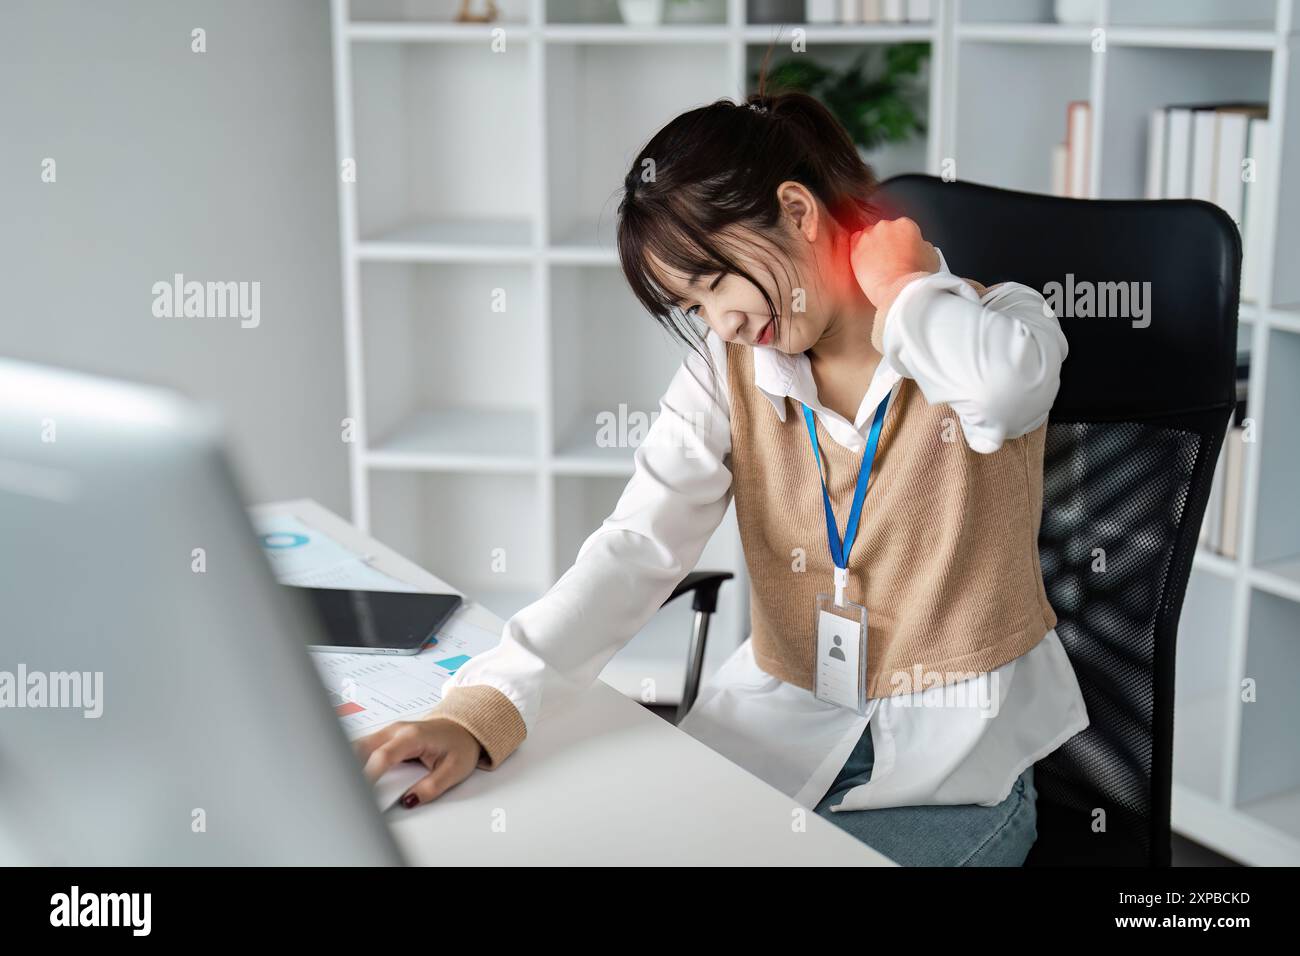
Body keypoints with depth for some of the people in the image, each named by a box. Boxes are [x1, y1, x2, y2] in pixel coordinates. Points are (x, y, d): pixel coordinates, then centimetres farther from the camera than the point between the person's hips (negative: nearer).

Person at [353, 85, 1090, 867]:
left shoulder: (996, 325, -10)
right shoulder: (728, 372, 0)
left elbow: (1002, 384, -36)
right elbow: (634, 551, -12)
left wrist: (891, 274, -16)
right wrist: (482, 713, -26)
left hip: (959, 753, -3)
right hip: (784, 727, 3)